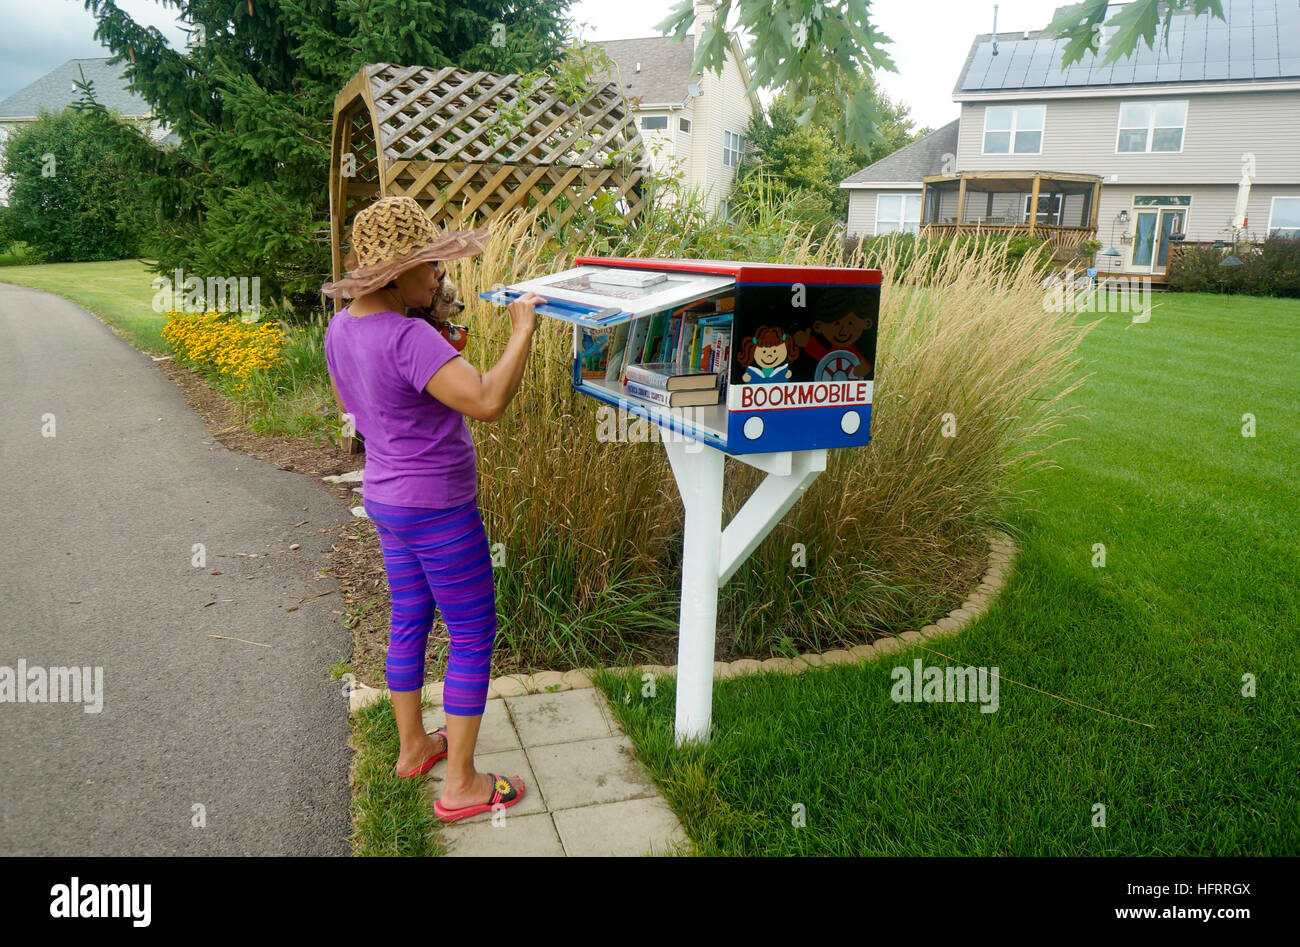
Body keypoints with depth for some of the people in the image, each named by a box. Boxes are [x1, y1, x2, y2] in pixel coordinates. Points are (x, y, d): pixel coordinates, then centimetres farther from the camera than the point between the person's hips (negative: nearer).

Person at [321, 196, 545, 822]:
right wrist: (522, 331, -24)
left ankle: (412, 746, 39)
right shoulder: (407, 339, -27)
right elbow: (488, 402, -37)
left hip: (388, 498, 9)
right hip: (437, 511, -9)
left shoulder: (342, 327, 2)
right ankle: (461, 786, 15)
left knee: (409, 622, 22)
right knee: (474, 634, 4)